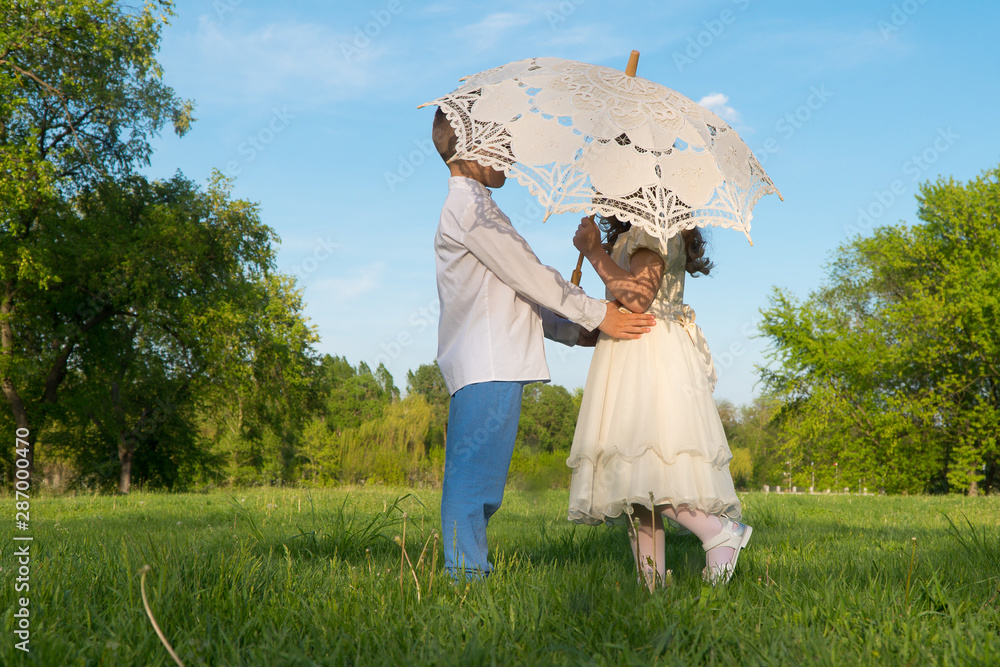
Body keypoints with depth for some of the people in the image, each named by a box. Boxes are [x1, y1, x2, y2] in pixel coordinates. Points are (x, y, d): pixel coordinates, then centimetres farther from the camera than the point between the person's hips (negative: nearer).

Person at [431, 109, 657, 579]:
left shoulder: (470, 207, 27)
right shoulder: (470, 206, -6)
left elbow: (520, 297, 25)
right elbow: (529, 276, -11)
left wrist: (576, 333, 17)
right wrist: (598, 315, -4)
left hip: (492, 368, 10)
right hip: (487, 369, -10)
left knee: (474, 485, 9)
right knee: (474, 485, -9)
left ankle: (465, 572, 13)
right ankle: (467, 576, -8)